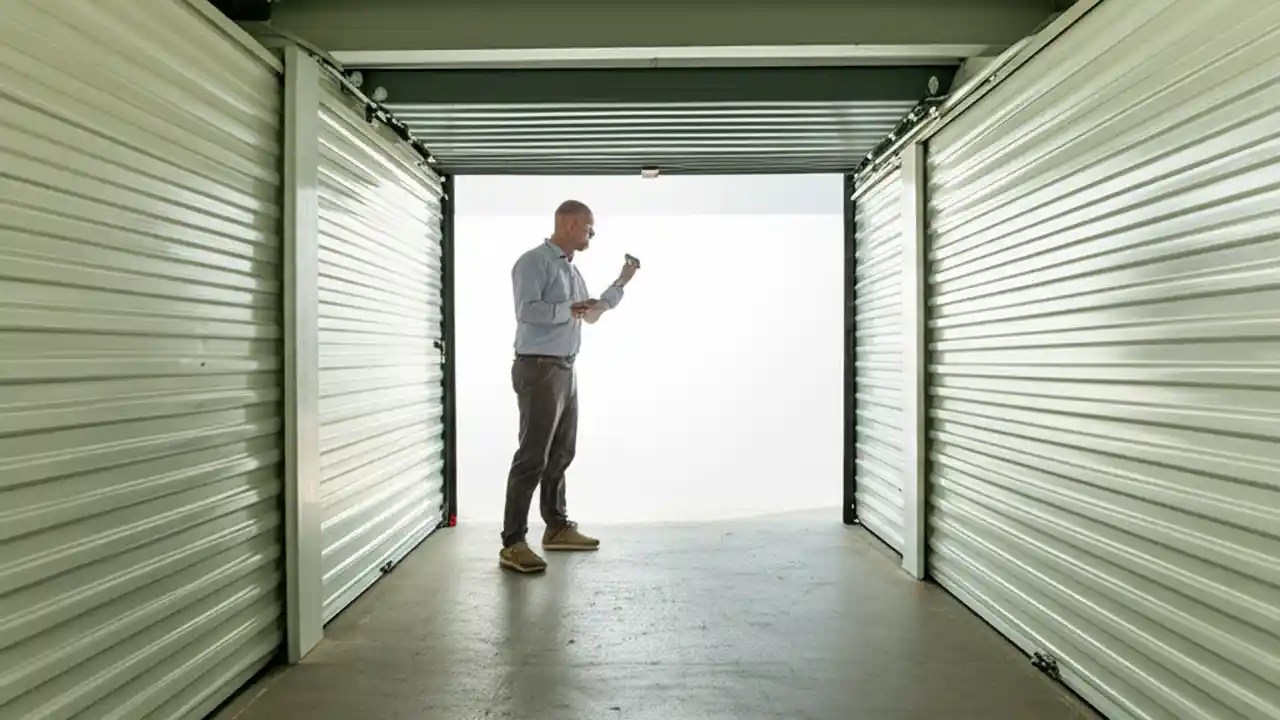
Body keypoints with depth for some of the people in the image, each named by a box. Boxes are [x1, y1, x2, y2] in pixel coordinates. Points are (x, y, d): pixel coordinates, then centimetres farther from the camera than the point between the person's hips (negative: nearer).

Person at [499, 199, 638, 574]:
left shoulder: (571, 269, 17)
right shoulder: (534, 262, -9)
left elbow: (591, 314, 26)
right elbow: (526, 310, -22)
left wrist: (622, 283, 21)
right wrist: (569, 308, -25)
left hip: (565, 370, 9)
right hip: (538, 369, -9)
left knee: (561, 453, 14)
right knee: (533, 456, -10)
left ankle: (557, 527, 26)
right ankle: (513, 544, -5)